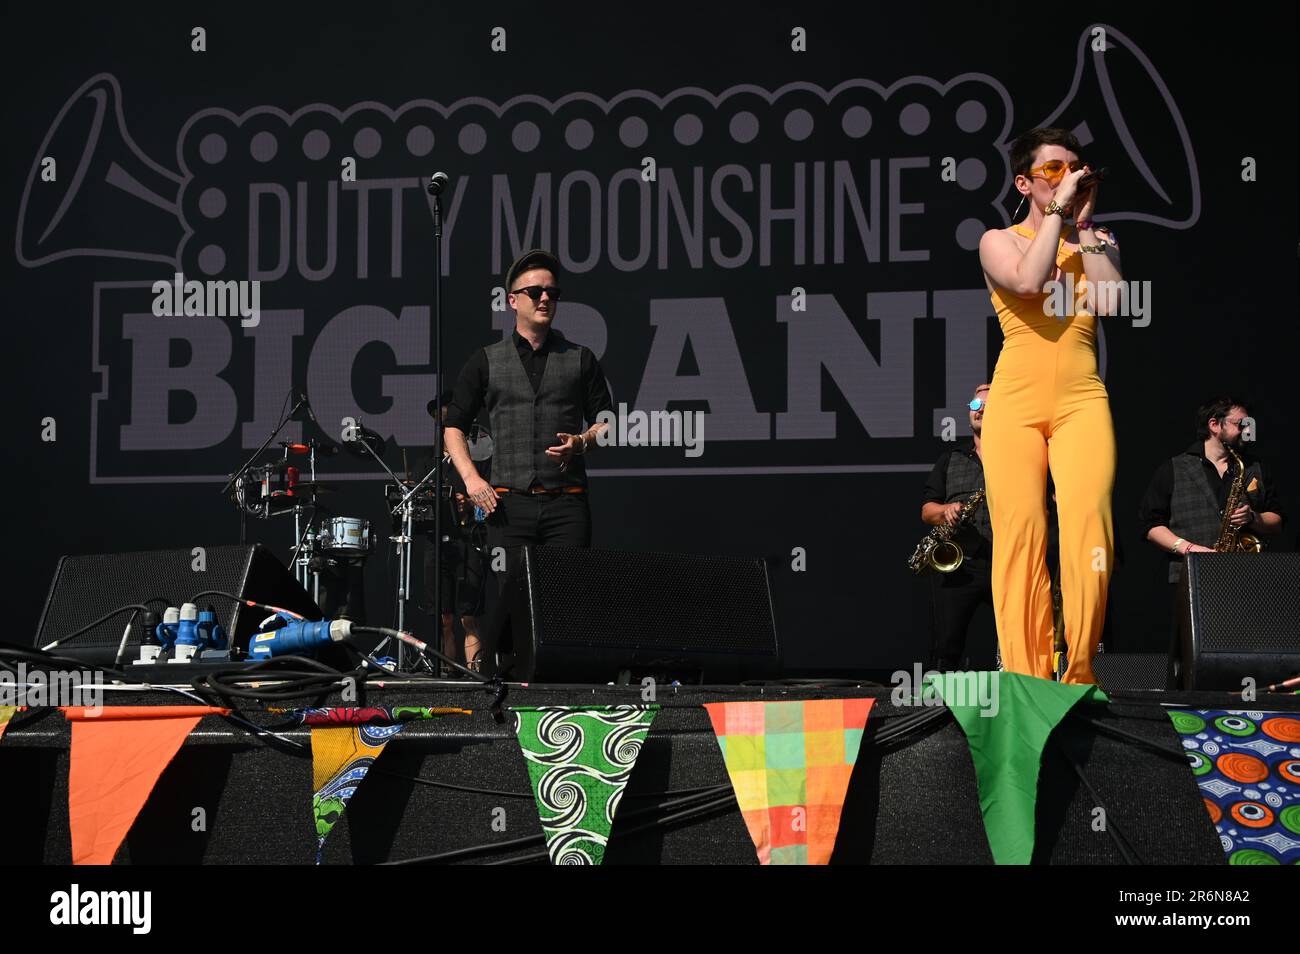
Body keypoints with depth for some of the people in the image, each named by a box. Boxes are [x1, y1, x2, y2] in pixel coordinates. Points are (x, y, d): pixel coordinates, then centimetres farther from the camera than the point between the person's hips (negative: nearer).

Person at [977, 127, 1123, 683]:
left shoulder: (1099, 241, 18)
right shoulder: (1000, 241, 10)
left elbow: (1112, 303, -3)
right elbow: (1029, 281, -13)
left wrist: (1085, 227, 2)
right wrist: (1057, 212, -5)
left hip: (1081, 400, 1)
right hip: (1016, 401, -1)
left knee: (1088, 526, -18)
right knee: (1020, 535, -10)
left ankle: (1079, 673, -11)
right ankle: (1026, 679, -7)